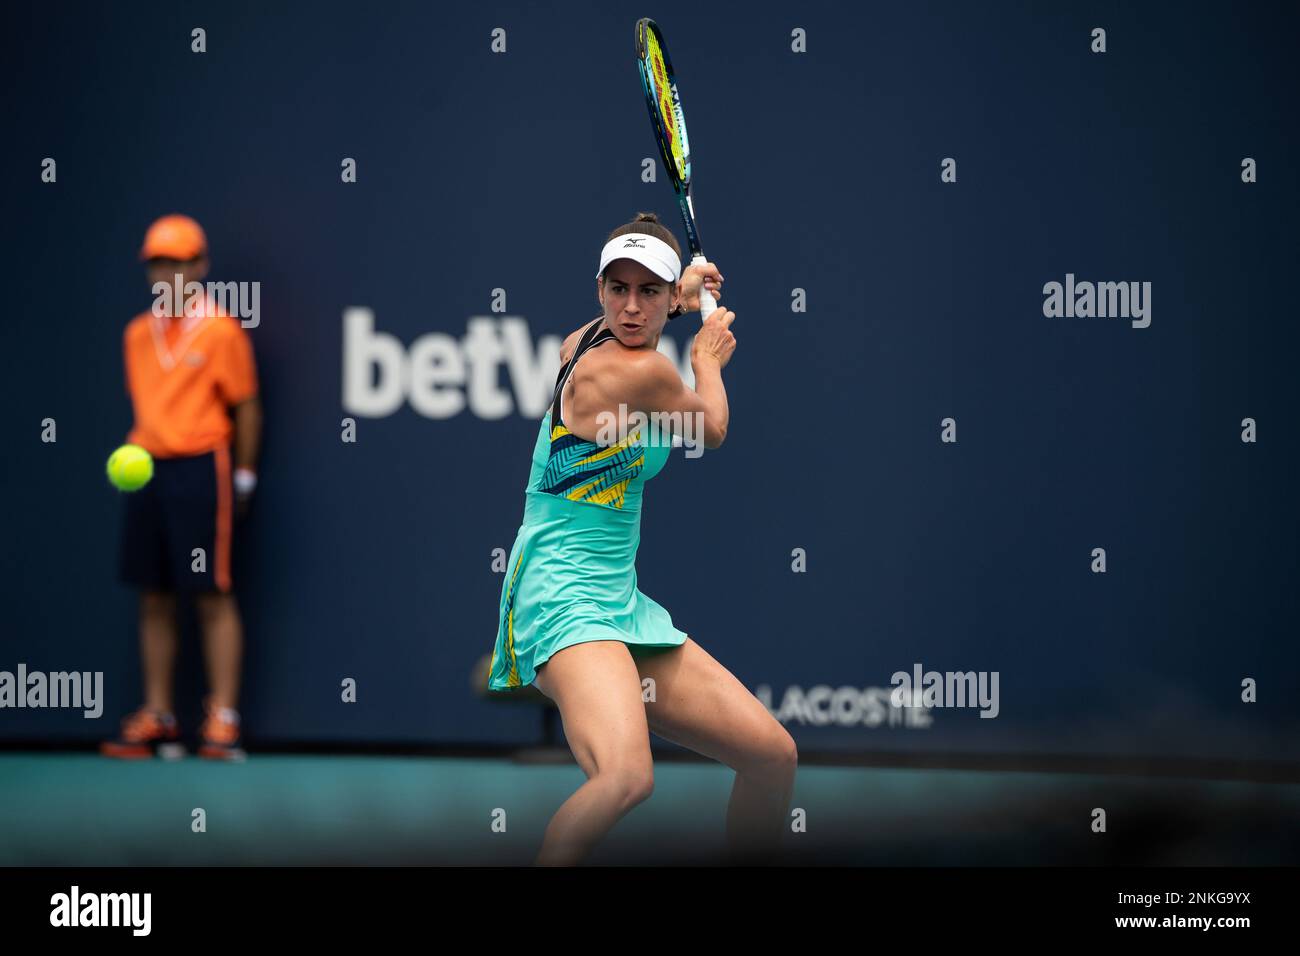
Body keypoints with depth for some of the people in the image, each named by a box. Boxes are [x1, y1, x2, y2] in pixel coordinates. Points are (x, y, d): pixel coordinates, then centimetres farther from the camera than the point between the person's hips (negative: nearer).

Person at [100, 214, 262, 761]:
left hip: (200, 469, -6)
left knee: (212, 595, -4)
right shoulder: (138, 334, 12)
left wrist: (243, 479, -2)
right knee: (153, 598, 7)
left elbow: (246, 408, -1)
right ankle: (157, 719, 12)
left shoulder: (221, 331, -4)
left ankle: (223, 721, -2)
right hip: (145, 468, 6)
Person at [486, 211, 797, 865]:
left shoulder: (581, 344, 10)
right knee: (628, 775, -36)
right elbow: (713, 429, 7)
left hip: (620, 606, 10)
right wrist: (709, 359, 25)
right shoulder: (644, 371, -15)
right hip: (566, 599, -10)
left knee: (774, 755, 5)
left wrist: (683, 292, 49)